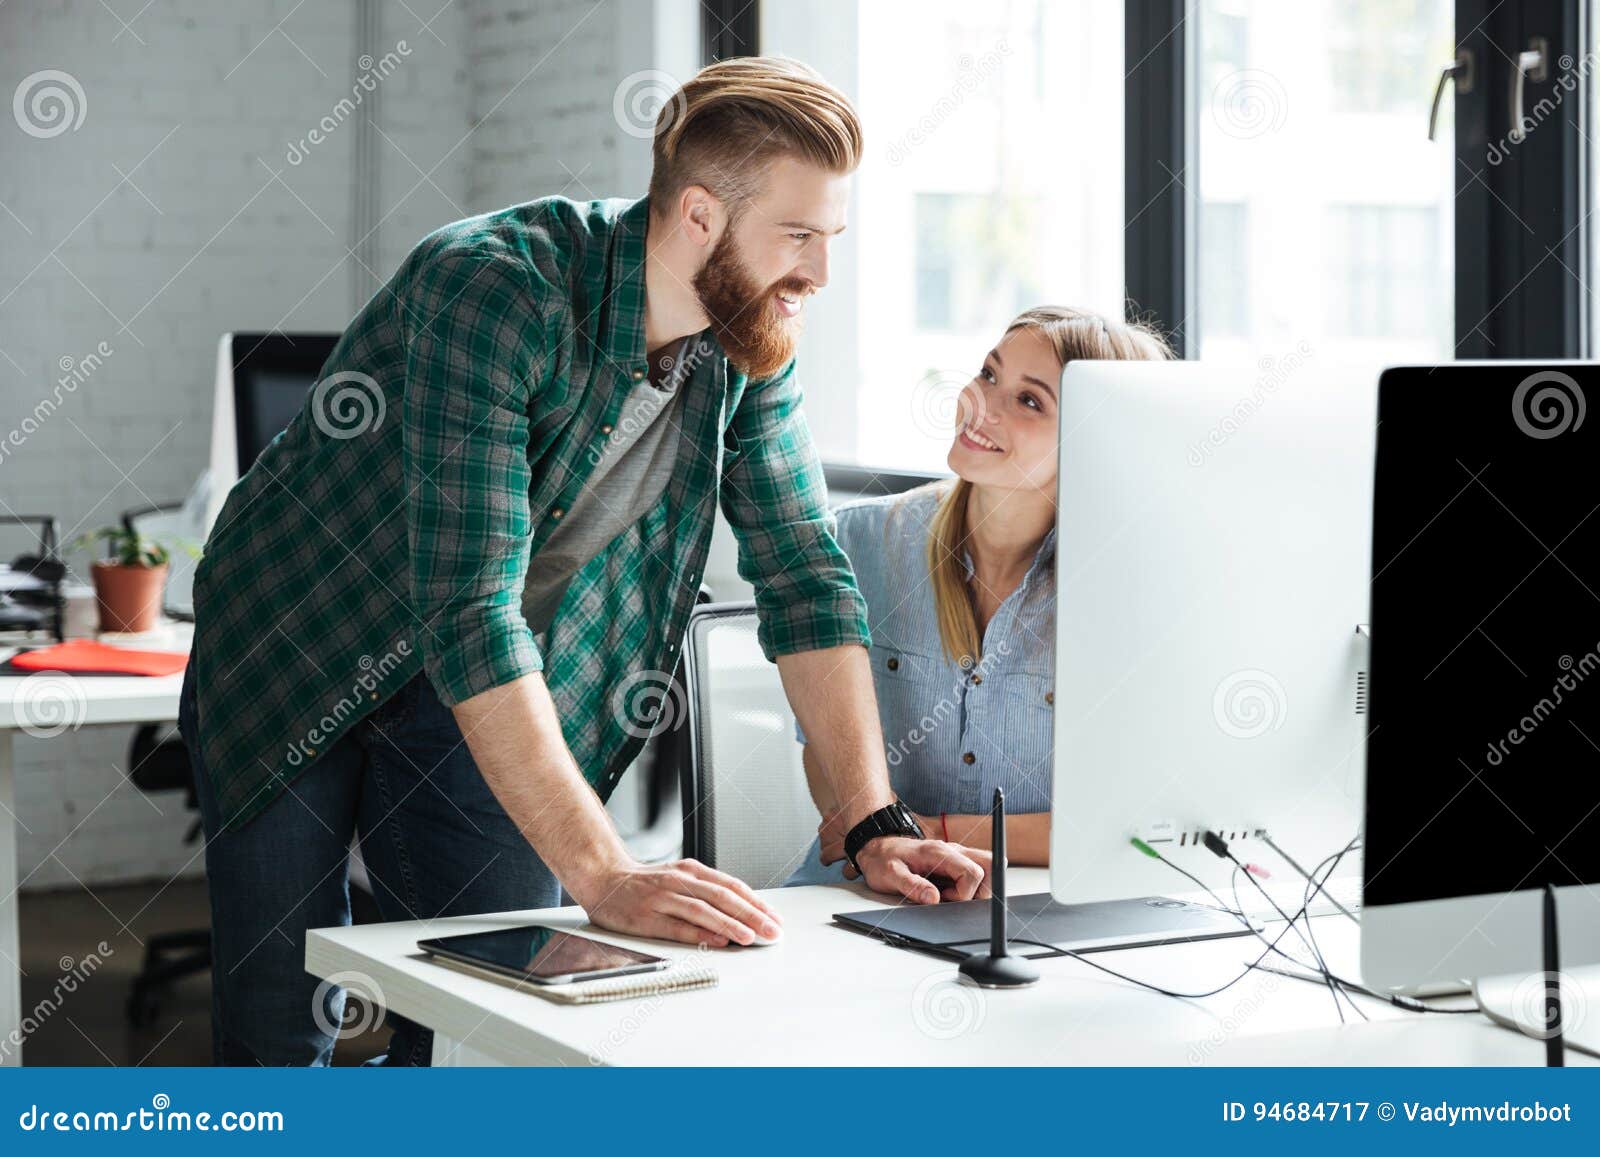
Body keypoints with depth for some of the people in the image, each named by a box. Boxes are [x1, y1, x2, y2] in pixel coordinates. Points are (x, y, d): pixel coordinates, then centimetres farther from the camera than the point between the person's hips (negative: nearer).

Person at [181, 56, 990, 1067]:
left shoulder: (749, 345, -11)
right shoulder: (491, 287, -32)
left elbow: (805, 577, -4)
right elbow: (469, 616, -38)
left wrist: (877, 825, -15)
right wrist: (605, 877, -43)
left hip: (478, 702, 5)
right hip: (293, 666, -5)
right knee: (284, 1031, -3)